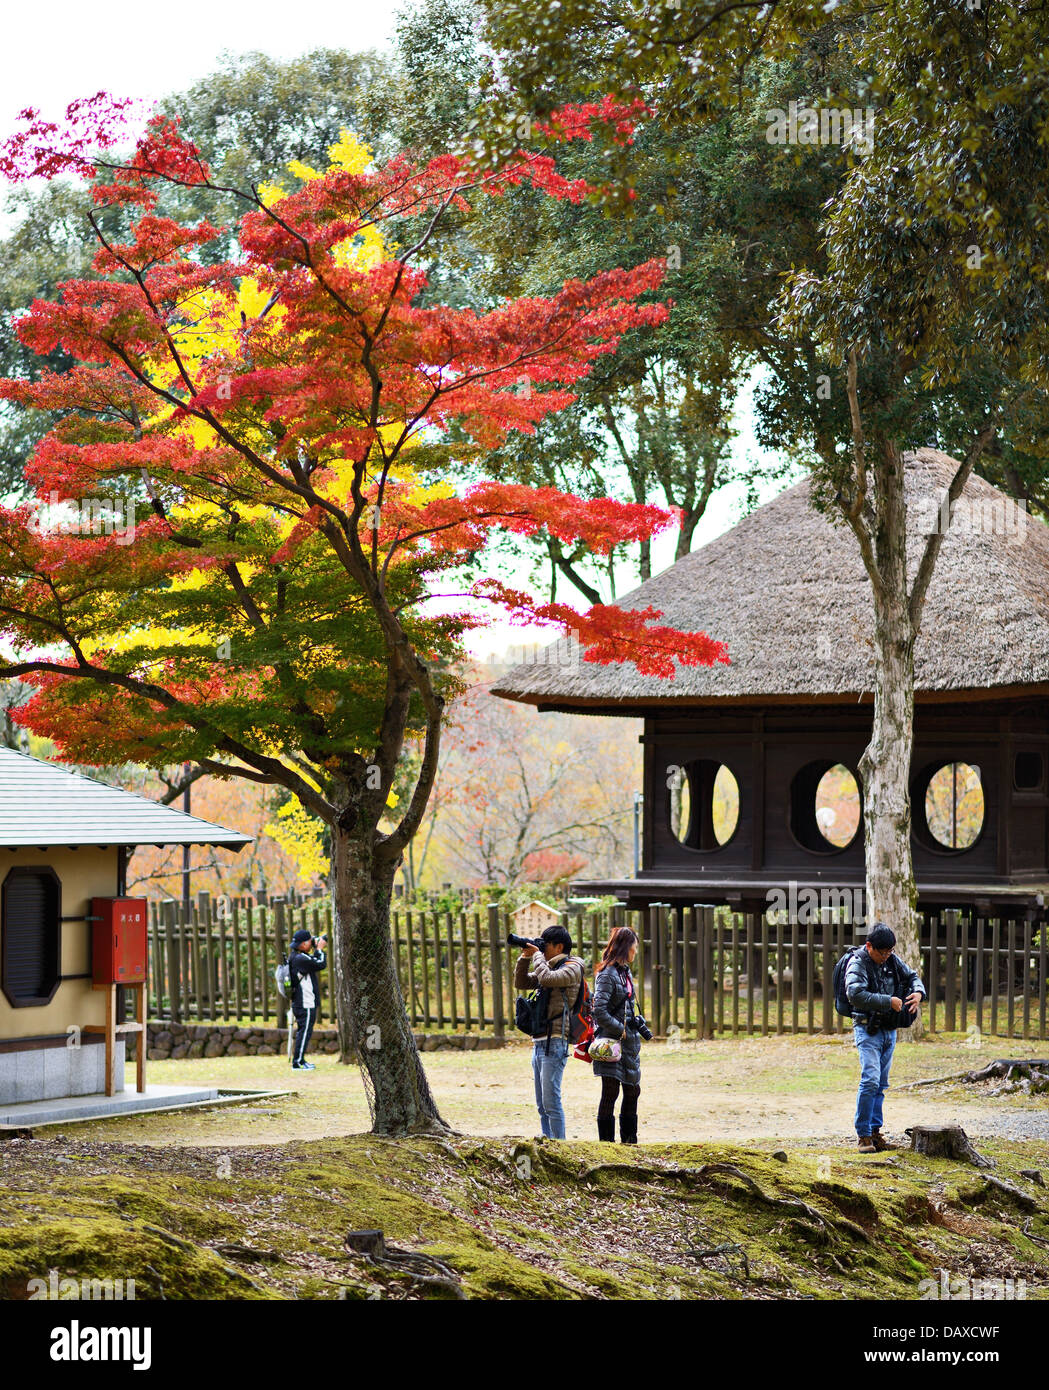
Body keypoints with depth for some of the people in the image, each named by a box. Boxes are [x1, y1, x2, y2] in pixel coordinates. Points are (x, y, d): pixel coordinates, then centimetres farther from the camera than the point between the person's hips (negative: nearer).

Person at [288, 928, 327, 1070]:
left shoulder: (294, 957, 12)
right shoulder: (300, 959, -21)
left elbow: (313, 962, 23)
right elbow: (320, 964, -20)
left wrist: (317, 950, 12)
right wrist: (319, 949, -6)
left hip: (298, 1003, 10)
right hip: (306, 1004, -10)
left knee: (302, 1031, 16)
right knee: (305, 1031, -7)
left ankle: (299, 1060, 22)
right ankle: (297, 1062, -7)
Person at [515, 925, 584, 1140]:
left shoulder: (572, 968, -5)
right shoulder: (548, 967, 20)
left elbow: (547, 979, -21)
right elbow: (522, 983, 23)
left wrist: (537, 955, -7)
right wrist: (525, 958, 10)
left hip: (555, 1042, -9)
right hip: (539, 1041, 9)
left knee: (551, 1102, -12)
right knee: (542, 1104, 11)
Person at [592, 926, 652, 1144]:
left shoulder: (625, 972, 14)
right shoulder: (607, 974, -13)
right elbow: (599, 1012, -19)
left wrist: (640, 1027, 10)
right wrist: (621, 1030, -14)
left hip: (629, 1042, 9)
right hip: (612, 1042, -9)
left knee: (632, 1091, 12)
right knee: (611, 1093, -5)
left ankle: (629, 1140, 21)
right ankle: (606, 1142, 0)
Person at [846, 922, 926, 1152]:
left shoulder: (892, 960, 7)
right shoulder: (857, 964, -14)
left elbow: (911, 976, 21)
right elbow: (855, 994, -29)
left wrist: (918, 992, -2)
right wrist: (888, 1001, -26)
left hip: (889, 1029, 7)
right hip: (867, 1029, -7)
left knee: (881, 1084, 9)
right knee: (870, 1080, -17)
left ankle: (875, 1132, 15)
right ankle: (863, 1135, -13)